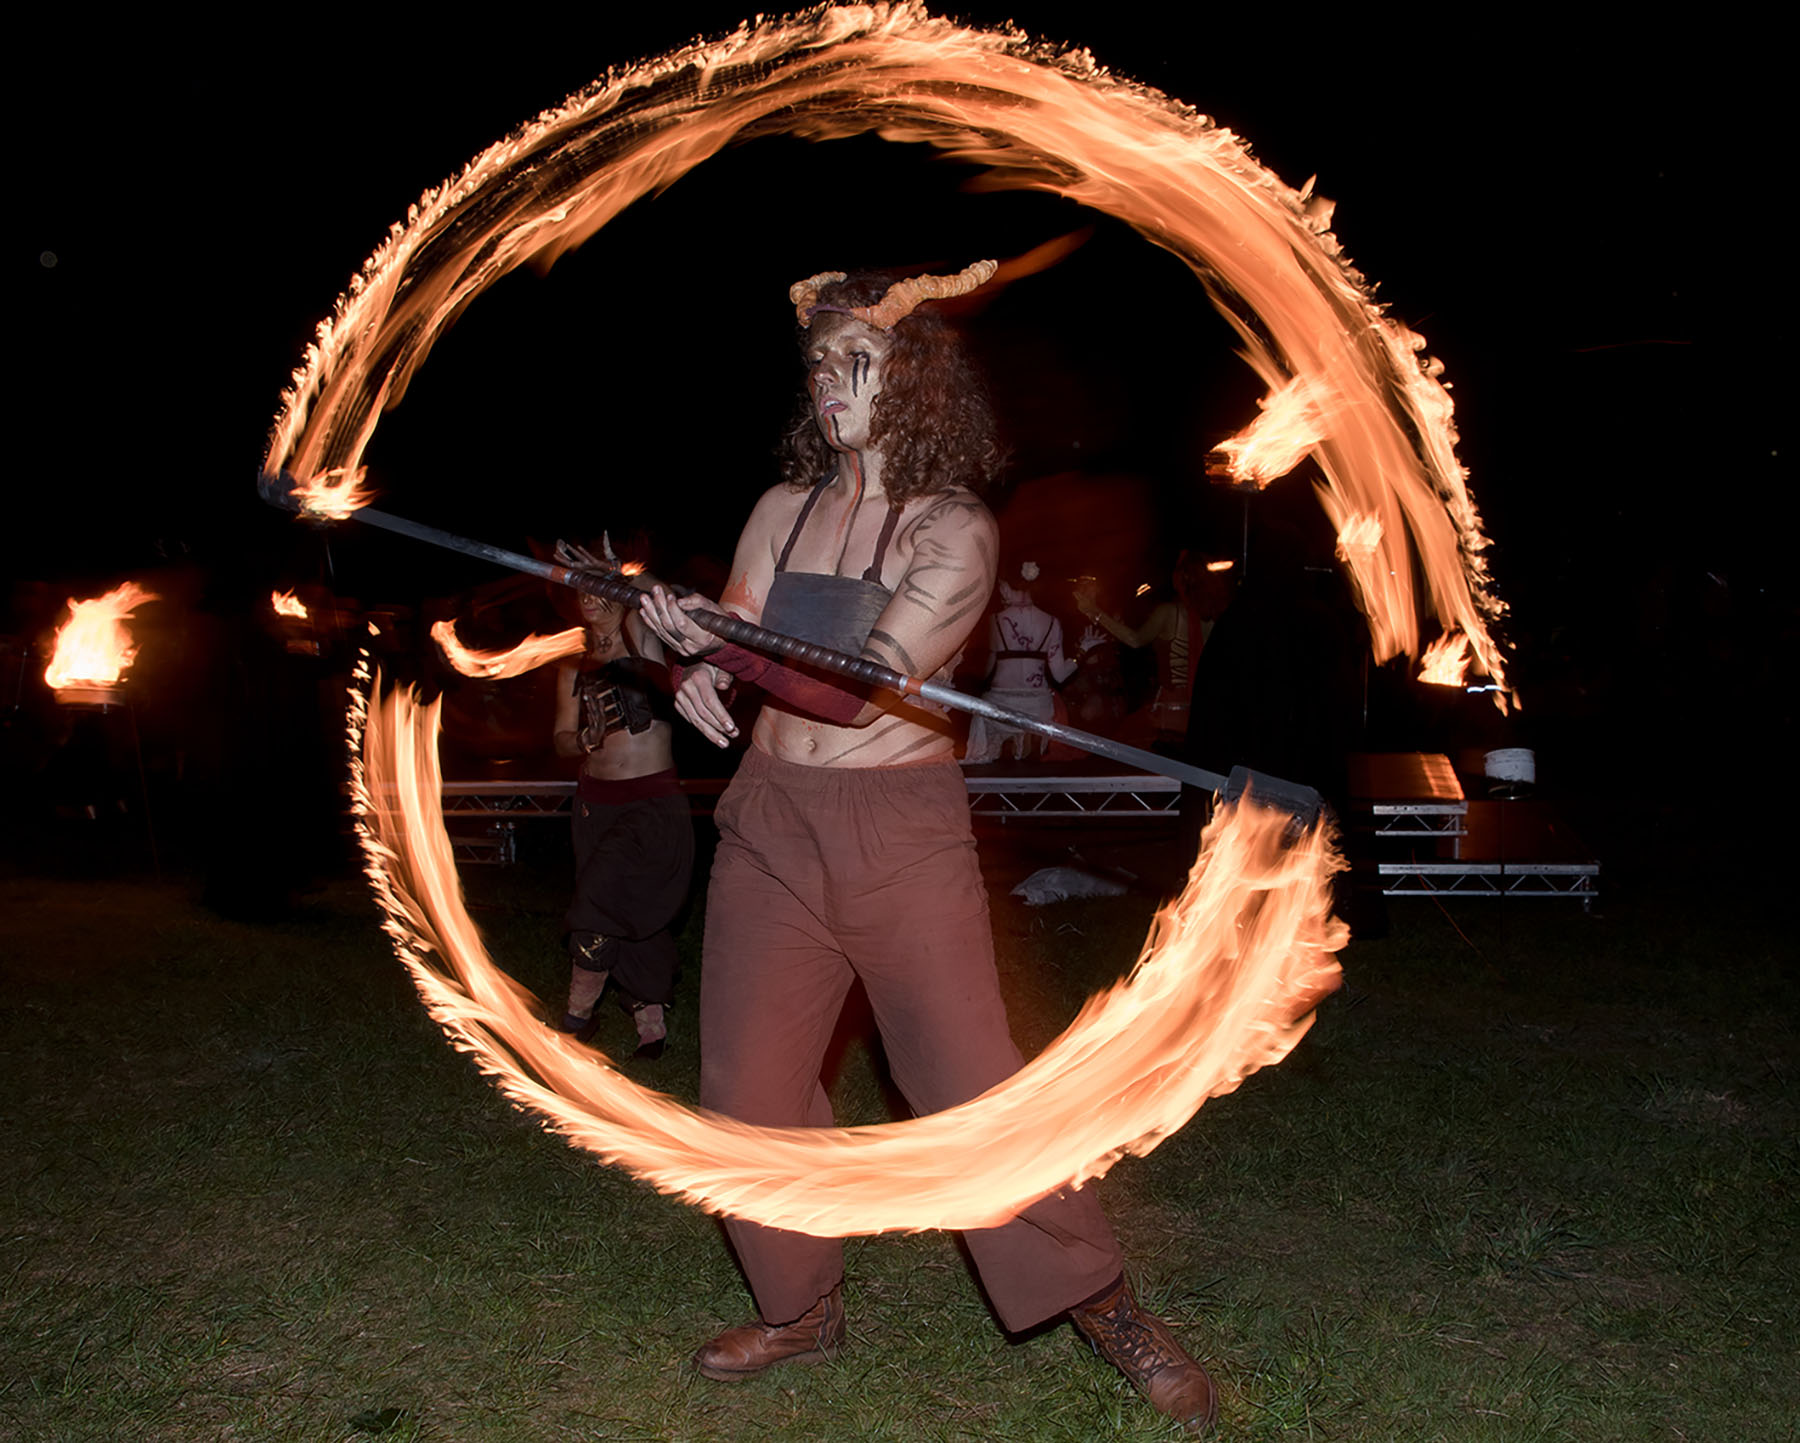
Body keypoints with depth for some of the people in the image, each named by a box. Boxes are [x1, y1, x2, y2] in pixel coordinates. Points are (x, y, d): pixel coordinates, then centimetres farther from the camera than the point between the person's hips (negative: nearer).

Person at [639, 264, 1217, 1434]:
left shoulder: (955, 530, -7)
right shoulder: (782, 511, 10)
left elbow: (861, 692, -16)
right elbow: (727, 654, 4)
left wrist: (721, 646, -25)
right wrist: (699, 674, -19)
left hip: (902, 831, -5)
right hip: (771, 825, 5)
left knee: (974, 1087, -7)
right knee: (749, 1087, 8)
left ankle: (1111, 1314, 13)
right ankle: (802, 1310, 29)